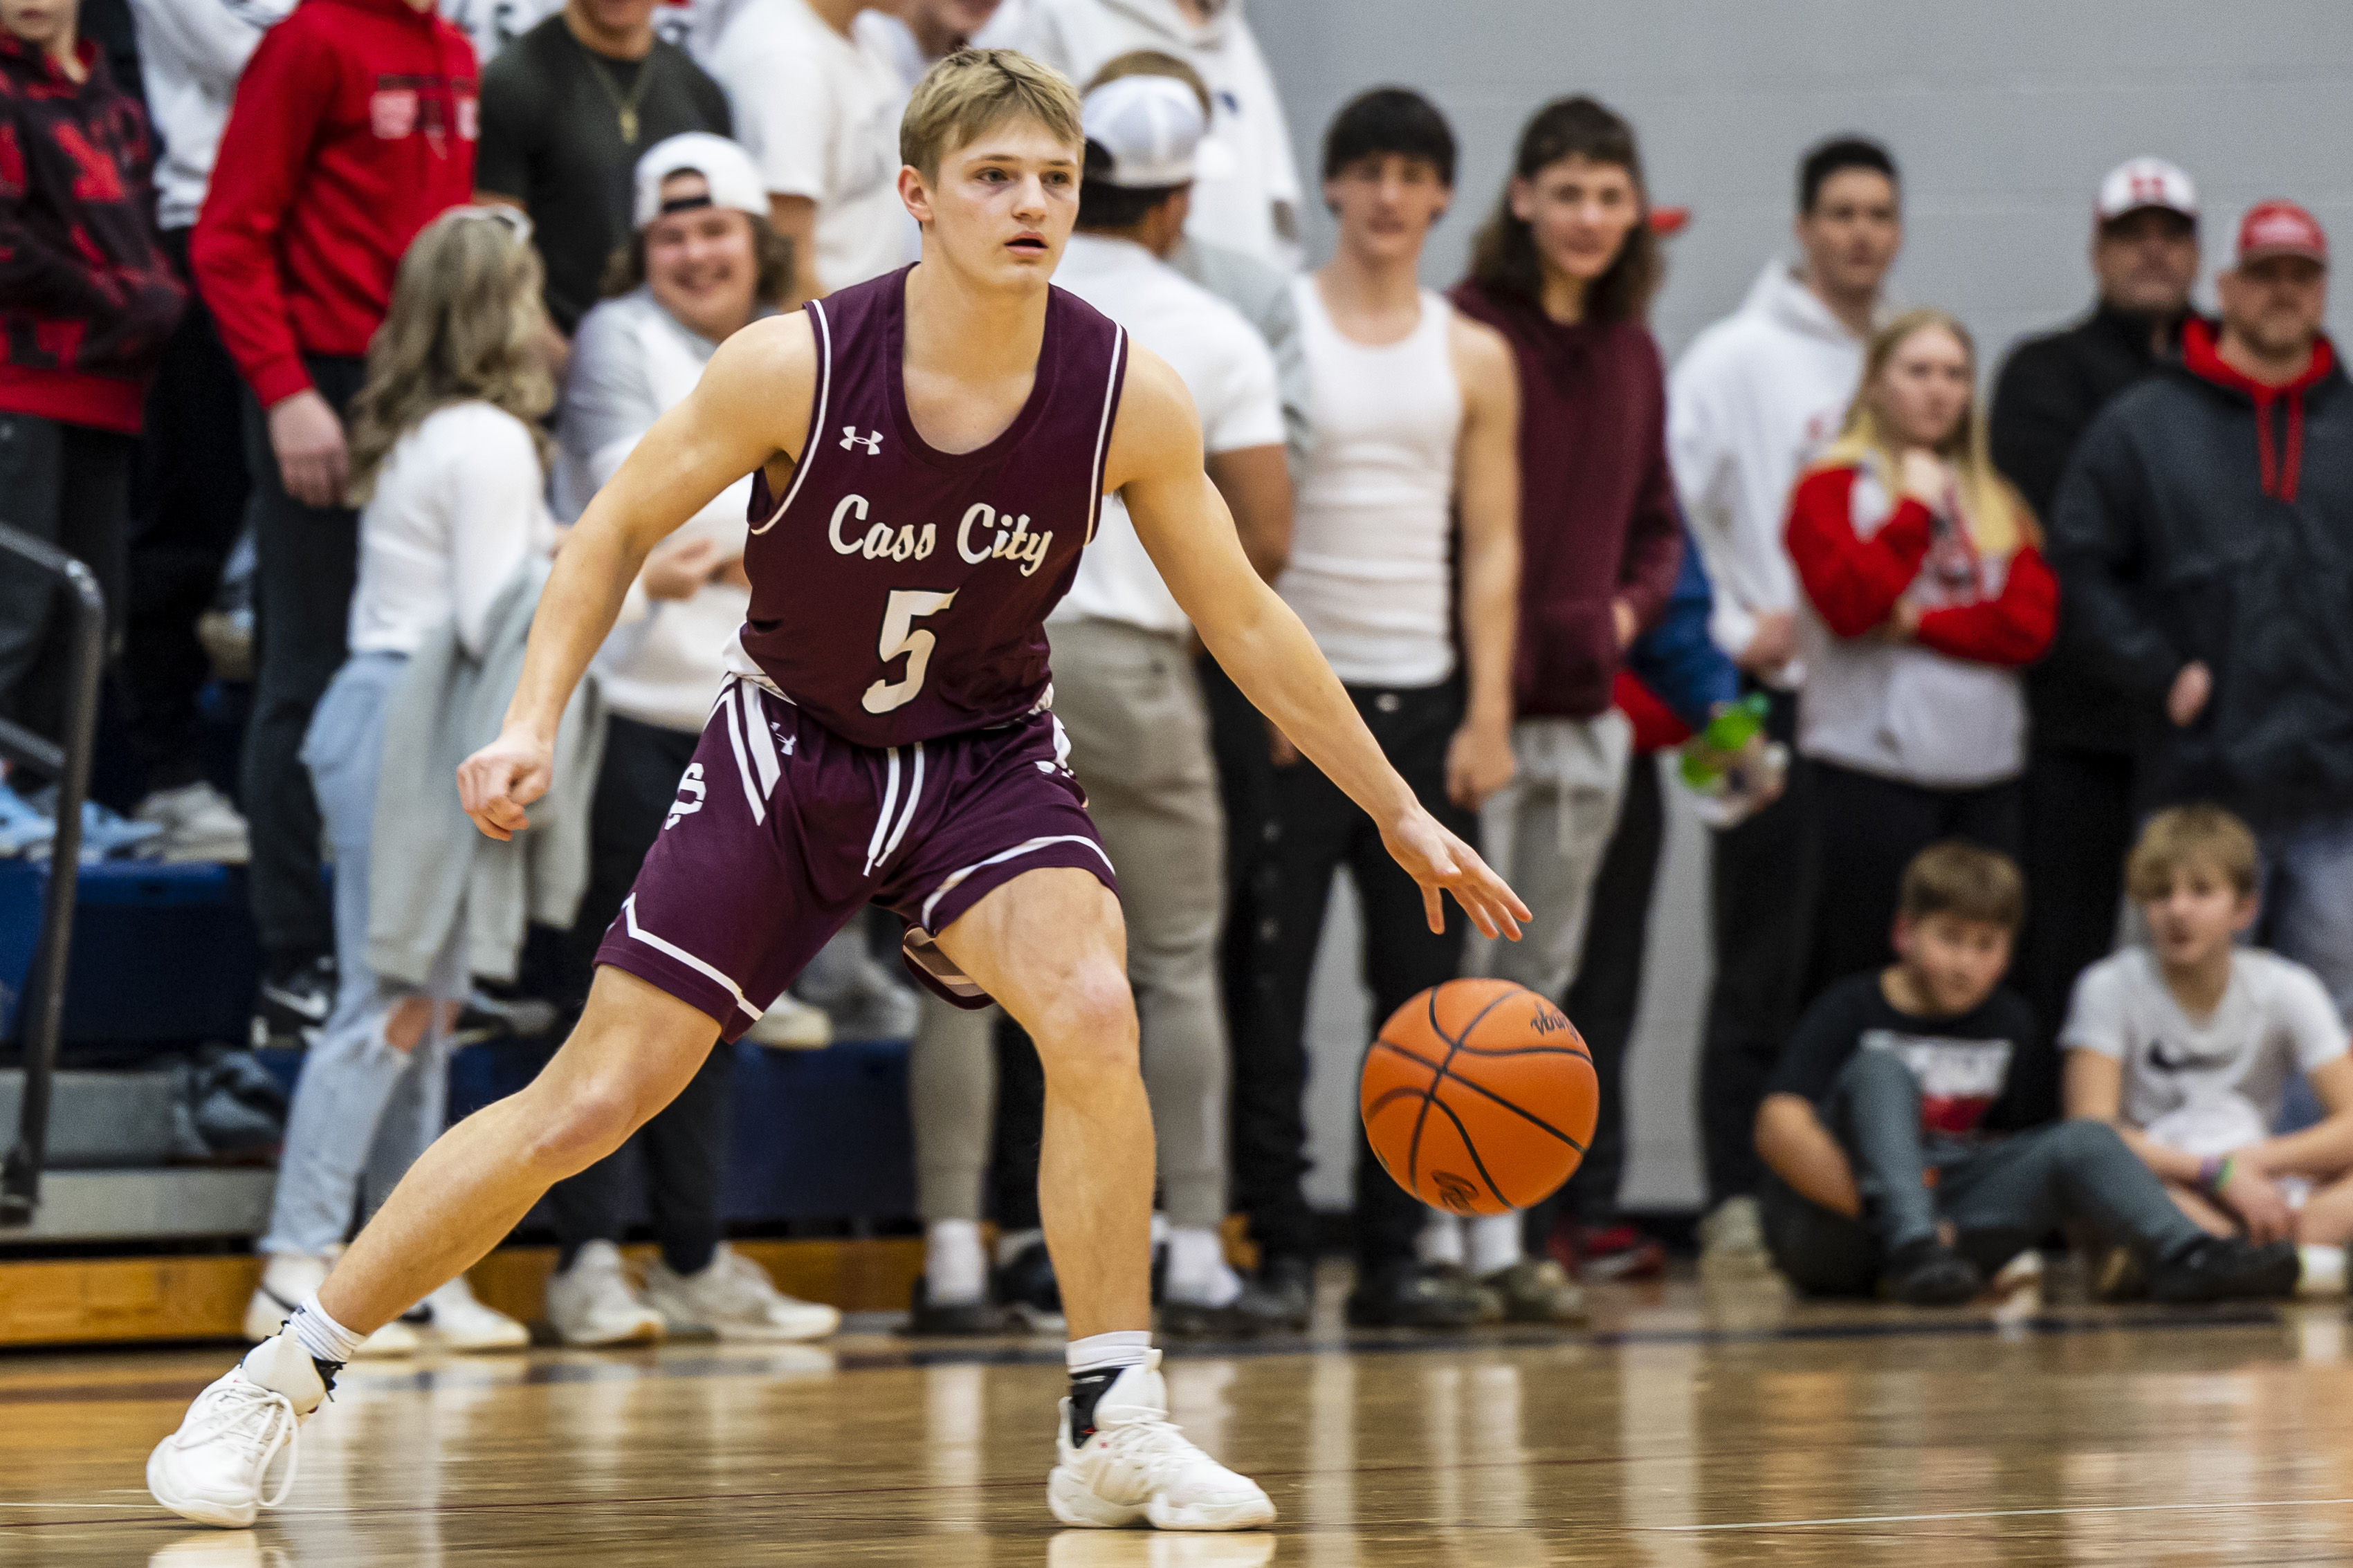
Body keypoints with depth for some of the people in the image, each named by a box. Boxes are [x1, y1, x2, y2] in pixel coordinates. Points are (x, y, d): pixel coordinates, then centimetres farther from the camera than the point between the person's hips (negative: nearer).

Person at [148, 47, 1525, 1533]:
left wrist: (1400, 812, 0)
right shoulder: (795, 365, -22)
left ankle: (1117, 1432, -15)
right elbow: (618, 529, -8)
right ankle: (281, 1380, 11)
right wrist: (537, 717, -22)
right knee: (587, 1102, -4)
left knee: (1092, 1012, -28)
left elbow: (1245, 619, -3)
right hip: (788, 748, -1)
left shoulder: (1130, 395, -18)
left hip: (988, 760, 1)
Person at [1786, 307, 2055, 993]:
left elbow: (2031, 623, 3)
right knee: (1861, 980, -4)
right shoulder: (1833, 488, 3)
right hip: (1873, 773, -4)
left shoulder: (1995, 503, 16)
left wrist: (1922, 622, -8)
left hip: (1985, 775, 4)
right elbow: (1852, 601, -13)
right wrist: (1915, 510, -6)